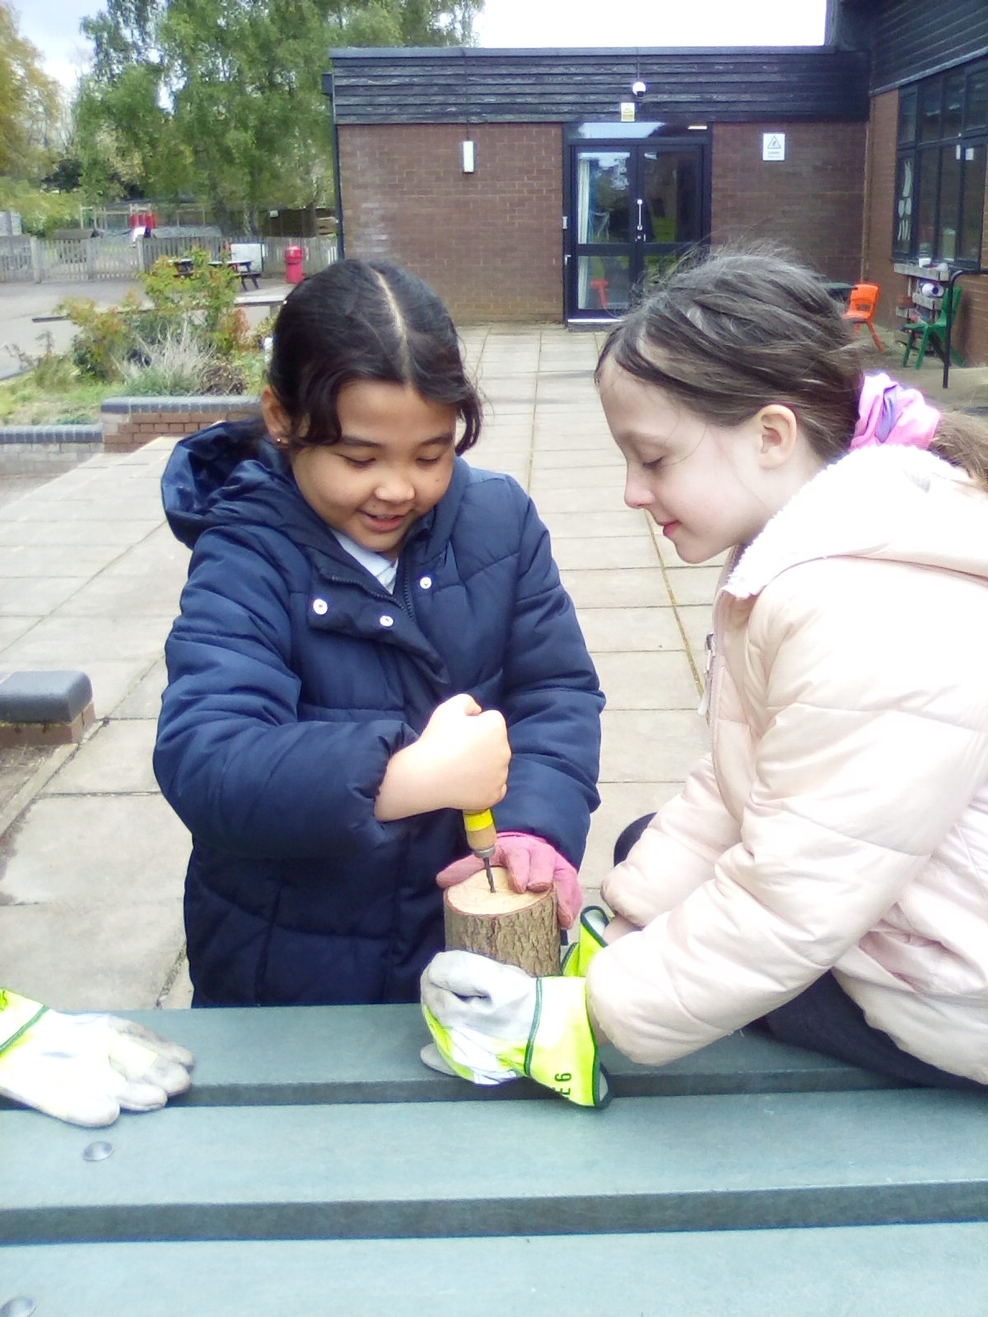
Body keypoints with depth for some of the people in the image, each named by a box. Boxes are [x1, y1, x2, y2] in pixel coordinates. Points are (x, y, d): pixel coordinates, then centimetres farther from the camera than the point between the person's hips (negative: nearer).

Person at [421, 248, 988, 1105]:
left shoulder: (869, 624, -33)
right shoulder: (812, 547, -2)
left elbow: (788, 912, -30)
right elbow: (740, 783, 0)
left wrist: (585, 1019, -20)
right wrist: (625, 920, -2)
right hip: (880, 897, 9)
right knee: (648, 849, 14)